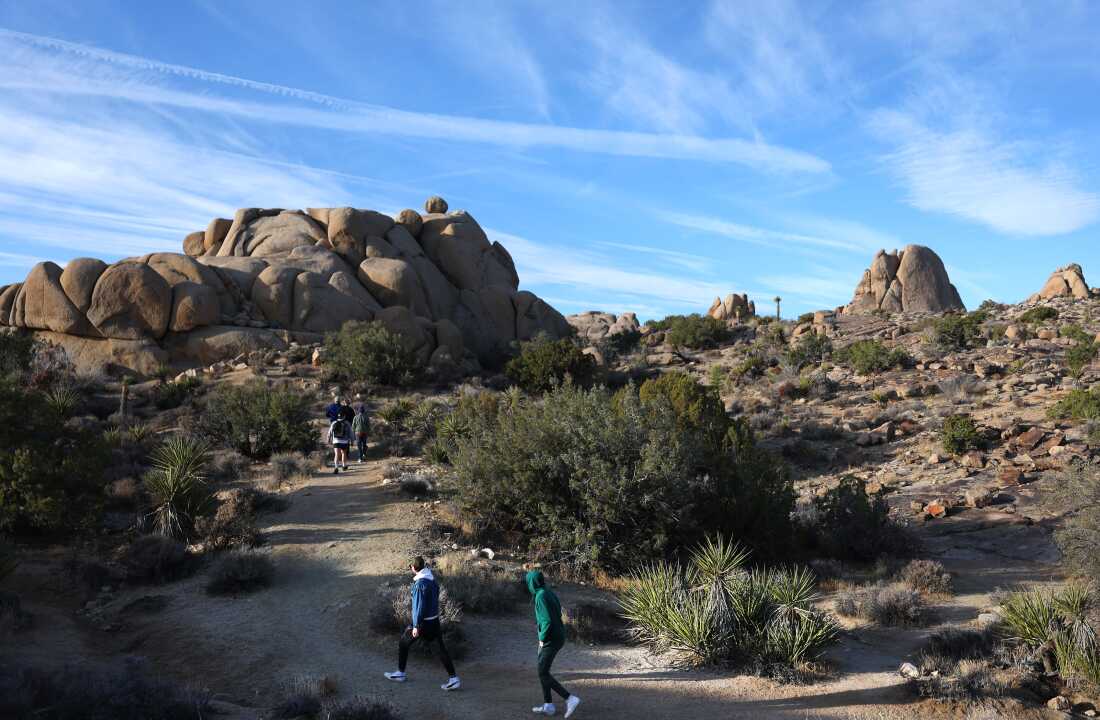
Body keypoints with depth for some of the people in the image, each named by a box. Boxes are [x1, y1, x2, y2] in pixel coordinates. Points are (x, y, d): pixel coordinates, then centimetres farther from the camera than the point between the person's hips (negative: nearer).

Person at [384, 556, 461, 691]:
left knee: (403, 644, 13)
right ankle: (453, 678, 4)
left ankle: (400, 674, 25)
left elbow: (419, 605, -21)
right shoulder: (432, 580, 4)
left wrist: (416, 626, -16)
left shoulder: (420, 584, -20)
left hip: (423, 622, -7)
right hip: (435, 620, 8)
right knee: (441, 648, 8)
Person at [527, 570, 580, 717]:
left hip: (550, 639, -9)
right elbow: (558, 612, 18)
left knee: (543, 673, -4)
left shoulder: (541, 596, -21)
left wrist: (542, 638, -14)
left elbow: (547, 621, -26)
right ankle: (548, 705, 20)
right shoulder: (549, 592, 8)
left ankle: (570, 699, -7)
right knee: (543, 671, 15)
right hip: (557, 636, 9)